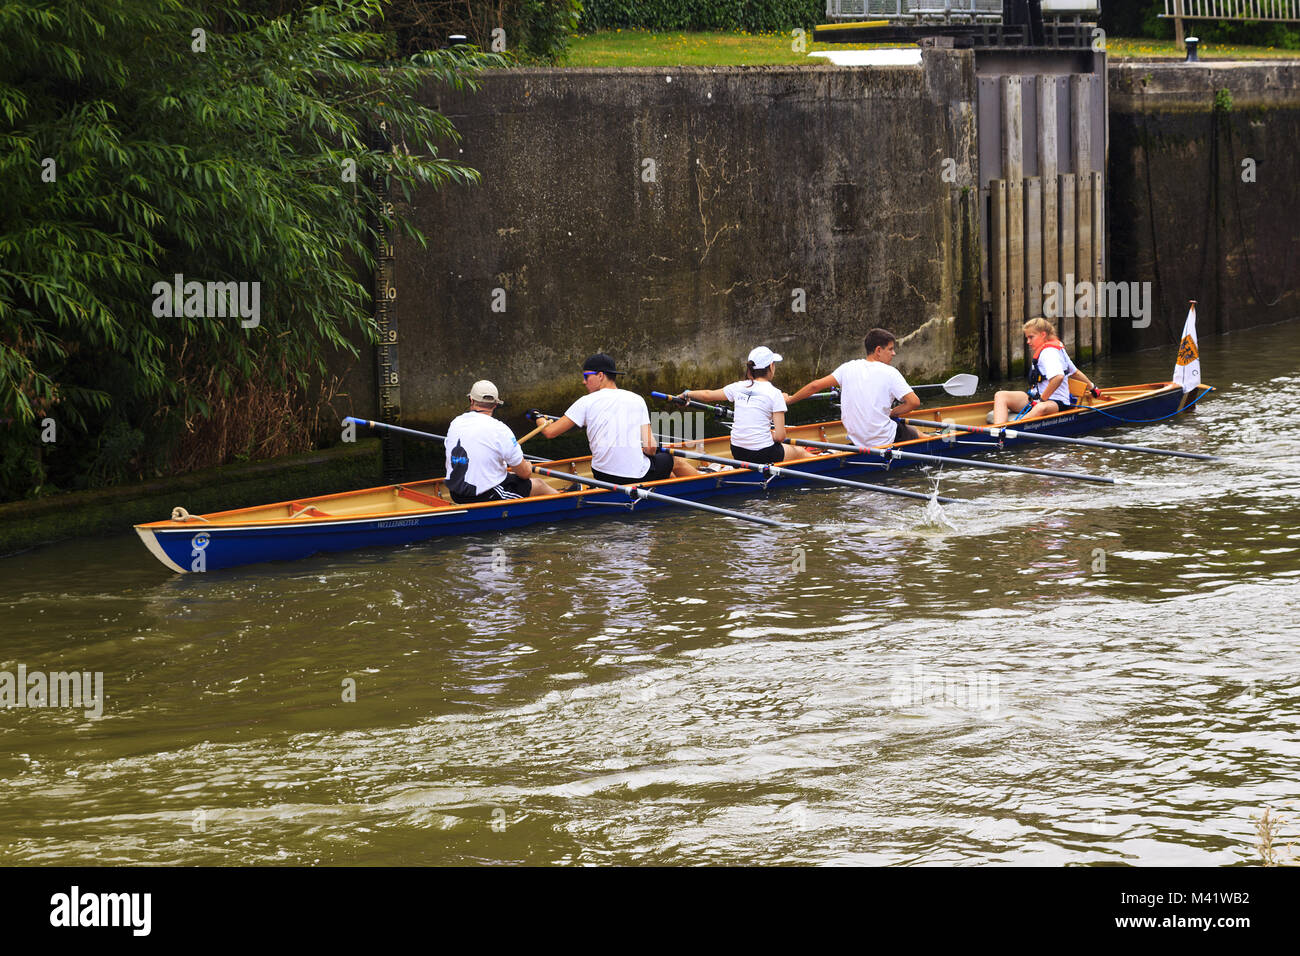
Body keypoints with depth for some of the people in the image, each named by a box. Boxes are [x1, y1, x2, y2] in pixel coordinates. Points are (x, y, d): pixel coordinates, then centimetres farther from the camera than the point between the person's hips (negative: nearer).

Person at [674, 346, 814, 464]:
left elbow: (708, 395, 16)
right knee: (800, 452, 23)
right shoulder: (775, 393, -12)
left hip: (738, 453, 6)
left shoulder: (739, 387, 2)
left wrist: (687, 394, 35)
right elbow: (780, 436, -14)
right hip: (764, 455, -6)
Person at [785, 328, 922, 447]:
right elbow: (914, 402, -15)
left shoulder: (849, 368, 2)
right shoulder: (890, 373, -10)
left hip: (856, 439, 5)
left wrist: (789, 400, 16)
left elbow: (815, 385, 3)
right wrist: (892, 414, 1)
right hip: (884, 441, -5)